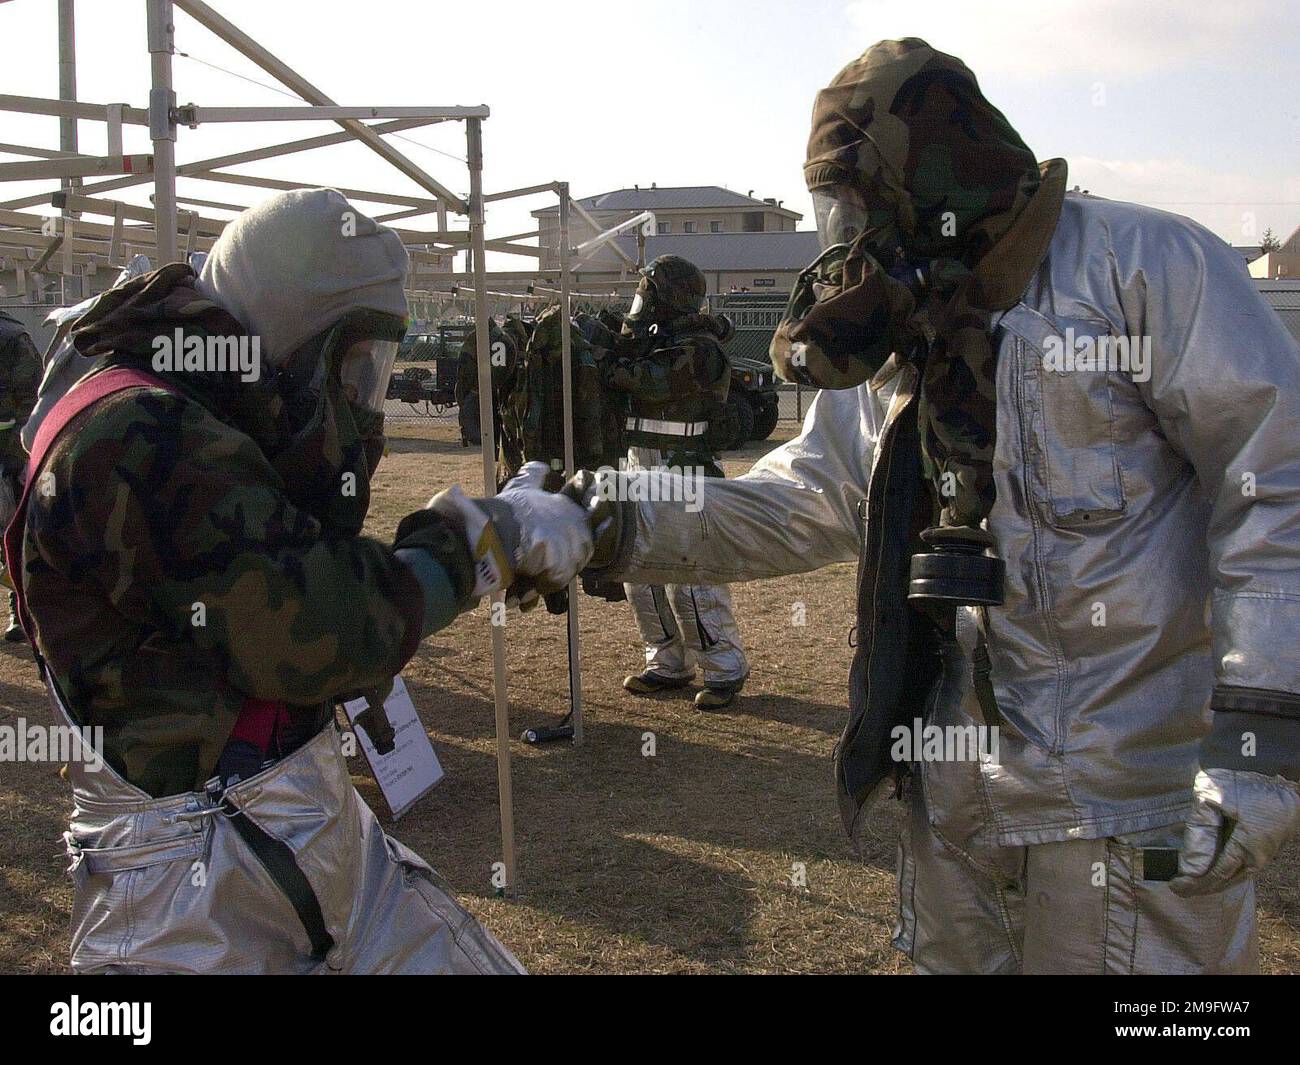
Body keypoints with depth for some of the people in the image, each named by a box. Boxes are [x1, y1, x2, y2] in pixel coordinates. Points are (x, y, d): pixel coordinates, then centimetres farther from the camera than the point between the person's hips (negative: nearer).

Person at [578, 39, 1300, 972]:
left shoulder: (1137, 266, -12)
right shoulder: (889, 349, 11)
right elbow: (797, 504, 11)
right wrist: (626, 530, -4)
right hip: (959, 782, 7)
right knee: (951, 957, 21)